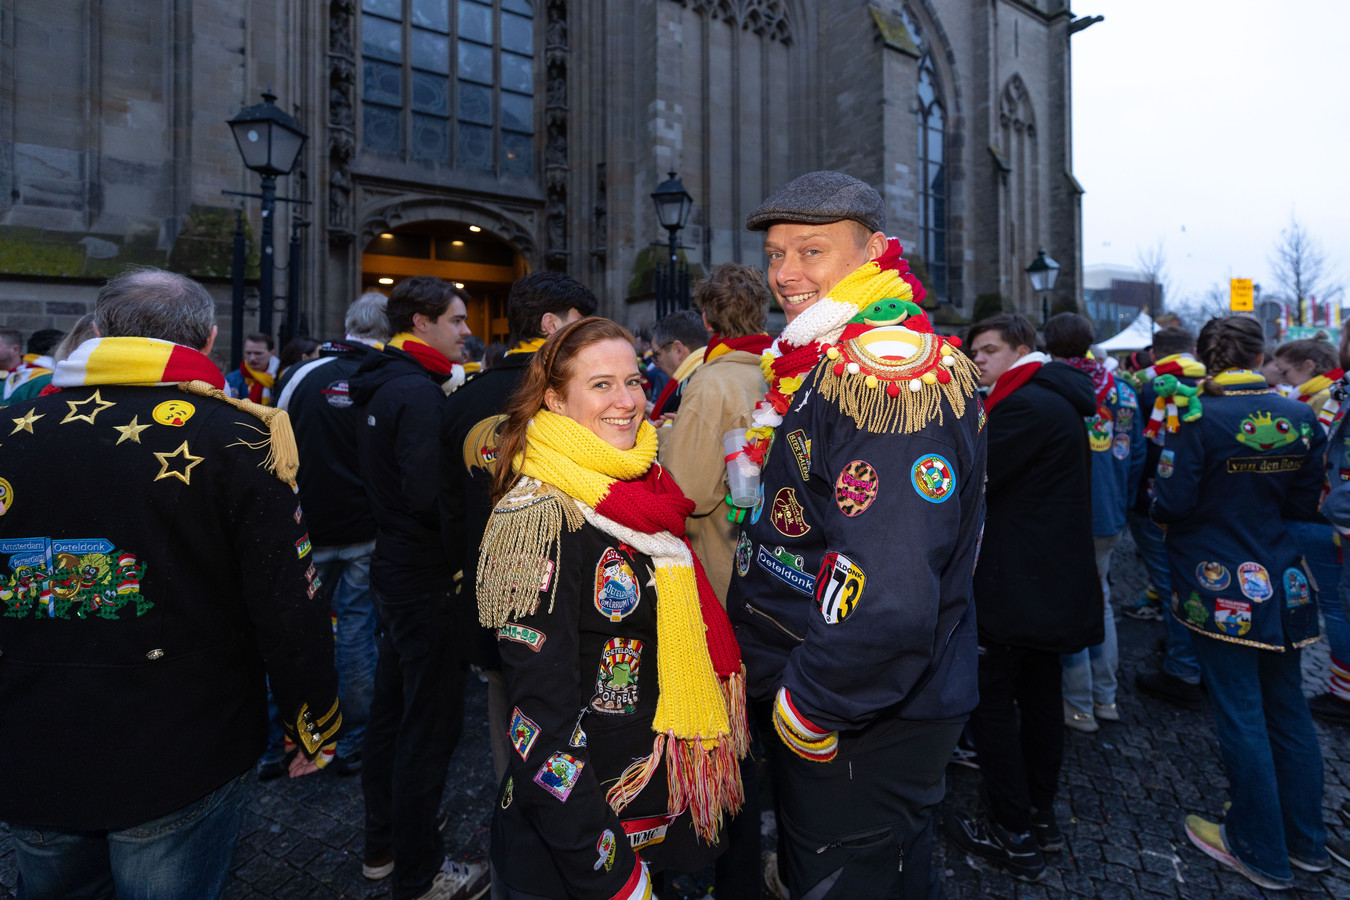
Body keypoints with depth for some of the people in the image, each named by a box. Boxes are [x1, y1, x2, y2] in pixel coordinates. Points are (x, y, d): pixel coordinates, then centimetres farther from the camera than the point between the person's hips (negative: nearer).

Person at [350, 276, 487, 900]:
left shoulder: (380, 386, 11)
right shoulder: (418, 392, -19)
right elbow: (429, 495, -28)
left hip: (392, 564, 10)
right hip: (426, 578, -10)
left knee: (392, 708, 21)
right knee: (432, 724, 3)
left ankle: (383, 844, 39)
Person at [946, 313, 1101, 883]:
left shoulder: (1026, 406, -19)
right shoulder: (1059, 401, 14)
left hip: (1015, 586, -10)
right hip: (1055, 580, 10)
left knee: (991, 701, 0)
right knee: (1040, 693, 18)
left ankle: (1014, 836, 10)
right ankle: (1041, 817, 31)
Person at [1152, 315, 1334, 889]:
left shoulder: (1198, 418, -16)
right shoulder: (1300, 418, 1)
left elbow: (1172, 504, -18)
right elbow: (1305, 505, 7)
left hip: (1221, 589, -6)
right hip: (1284, 584, 6)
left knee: (1240, 715, 5)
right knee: (1288, 709, 17)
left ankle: (1260, 852, 19)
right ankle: (1306, 841, 33)